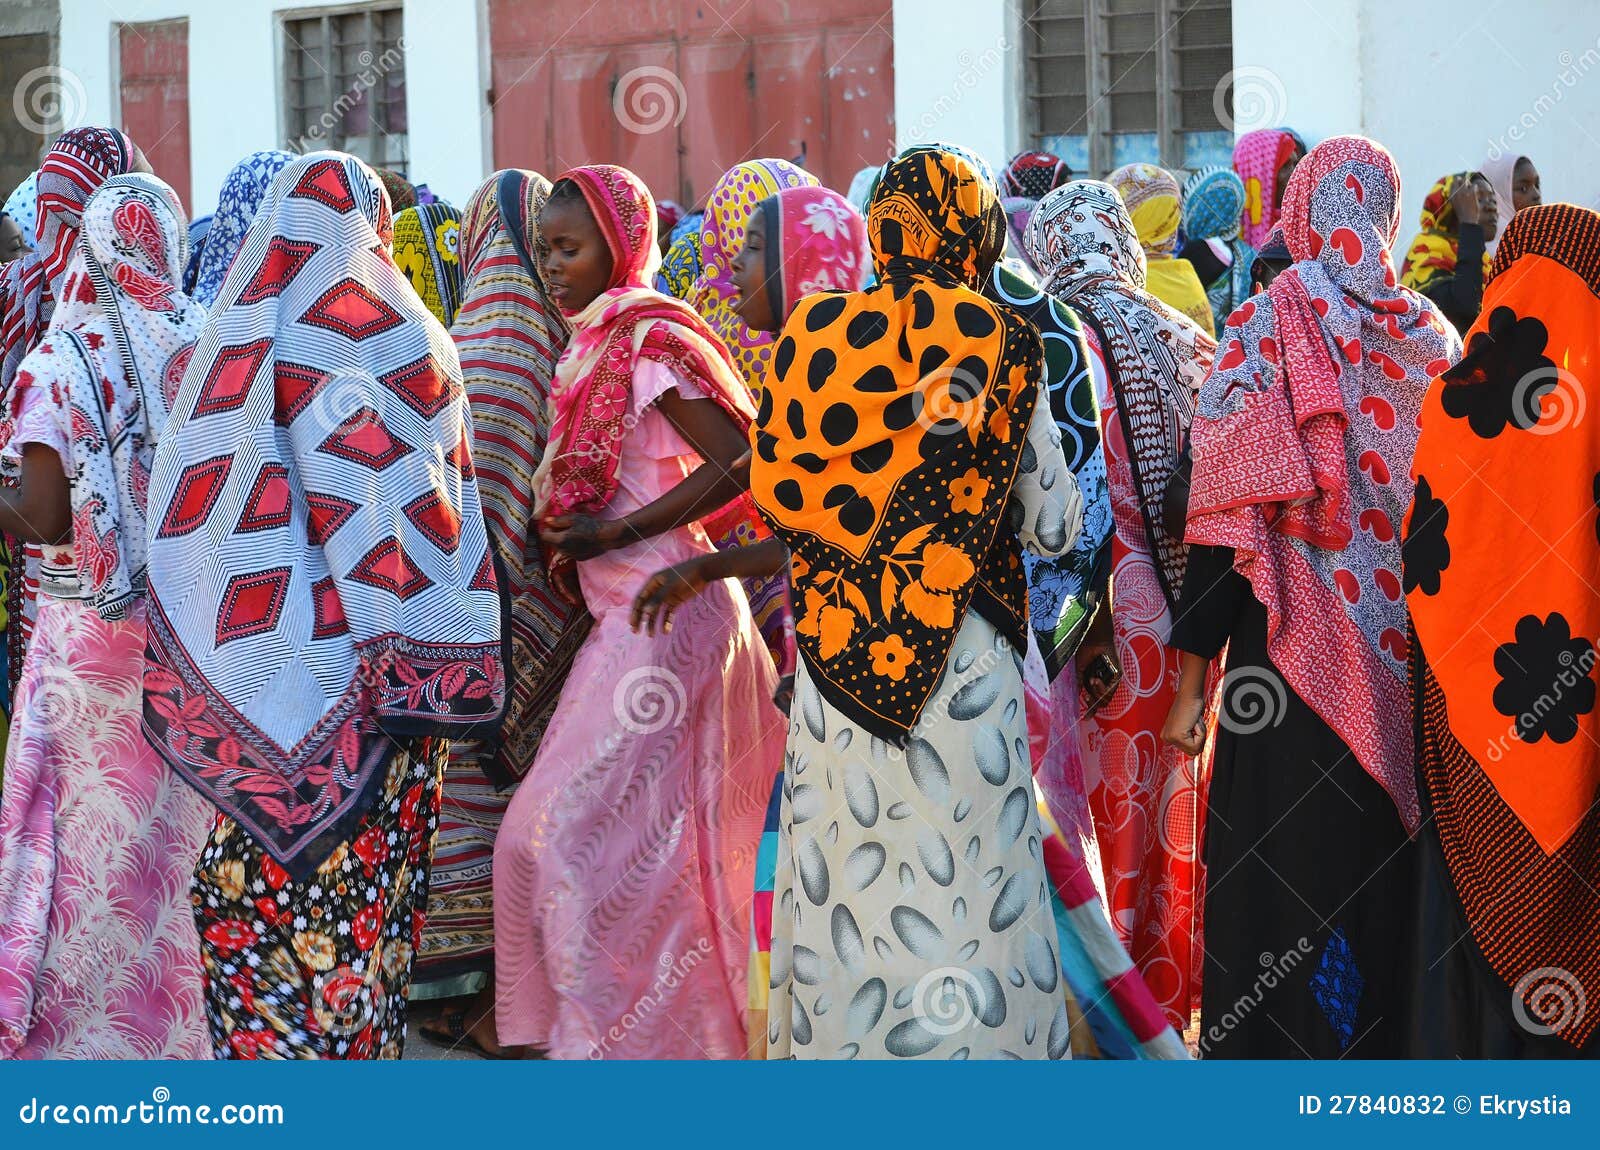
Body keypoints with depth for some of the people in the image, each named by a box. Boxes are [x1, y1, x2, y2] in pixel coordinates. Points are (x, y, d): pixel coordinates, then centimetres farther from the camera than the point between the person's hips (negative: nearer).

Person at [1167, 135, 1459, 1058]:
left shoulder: (1265, 327, -7)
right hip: (1414, 660, 4)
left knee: (1283, 876, 2)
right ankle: (1390, 1043, 22)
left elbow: (1229, 515, -11)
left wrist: (1195, 677, -8)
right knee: (1388, 861, 13)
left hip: (1302, 646, -4)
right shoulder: (1434, 333, 5)